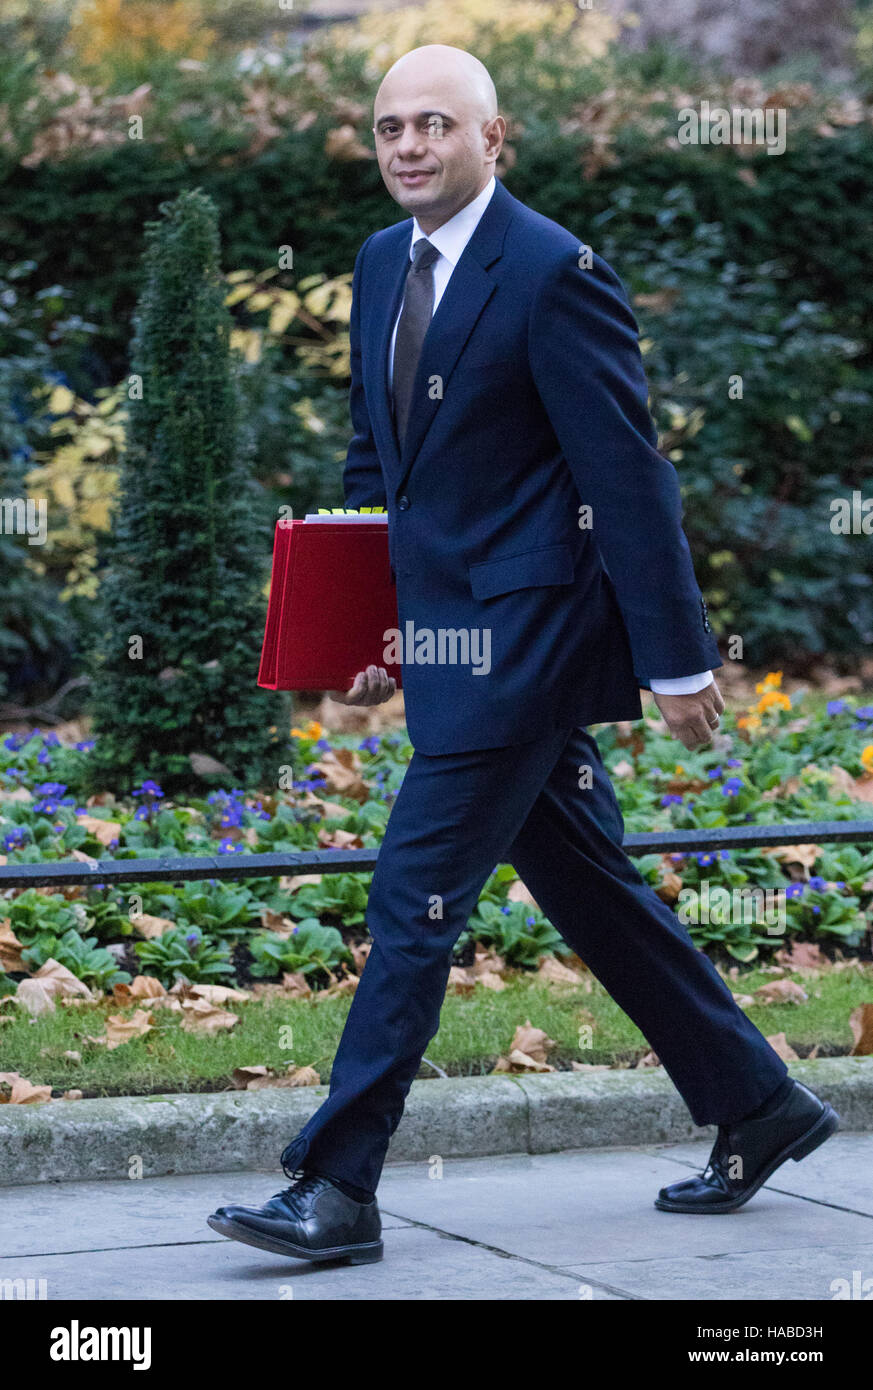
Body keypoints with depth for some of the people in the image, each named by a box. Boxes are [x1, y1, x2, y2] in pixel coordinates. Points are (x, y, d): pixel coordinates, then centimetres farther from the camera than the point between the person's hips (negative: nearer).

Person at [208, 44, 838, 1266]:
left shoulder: (554, 273, -14)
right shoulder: (381, 266, 11)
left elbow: (631, 476, -14)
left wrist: (676, 660, -15)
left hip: (523, 639, -9)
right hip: (451, 638, 9)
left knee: (415, 897, -9)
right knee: (589, 891, 15)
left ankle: (336, 1190, -5)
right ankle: (759, 1108, 28)